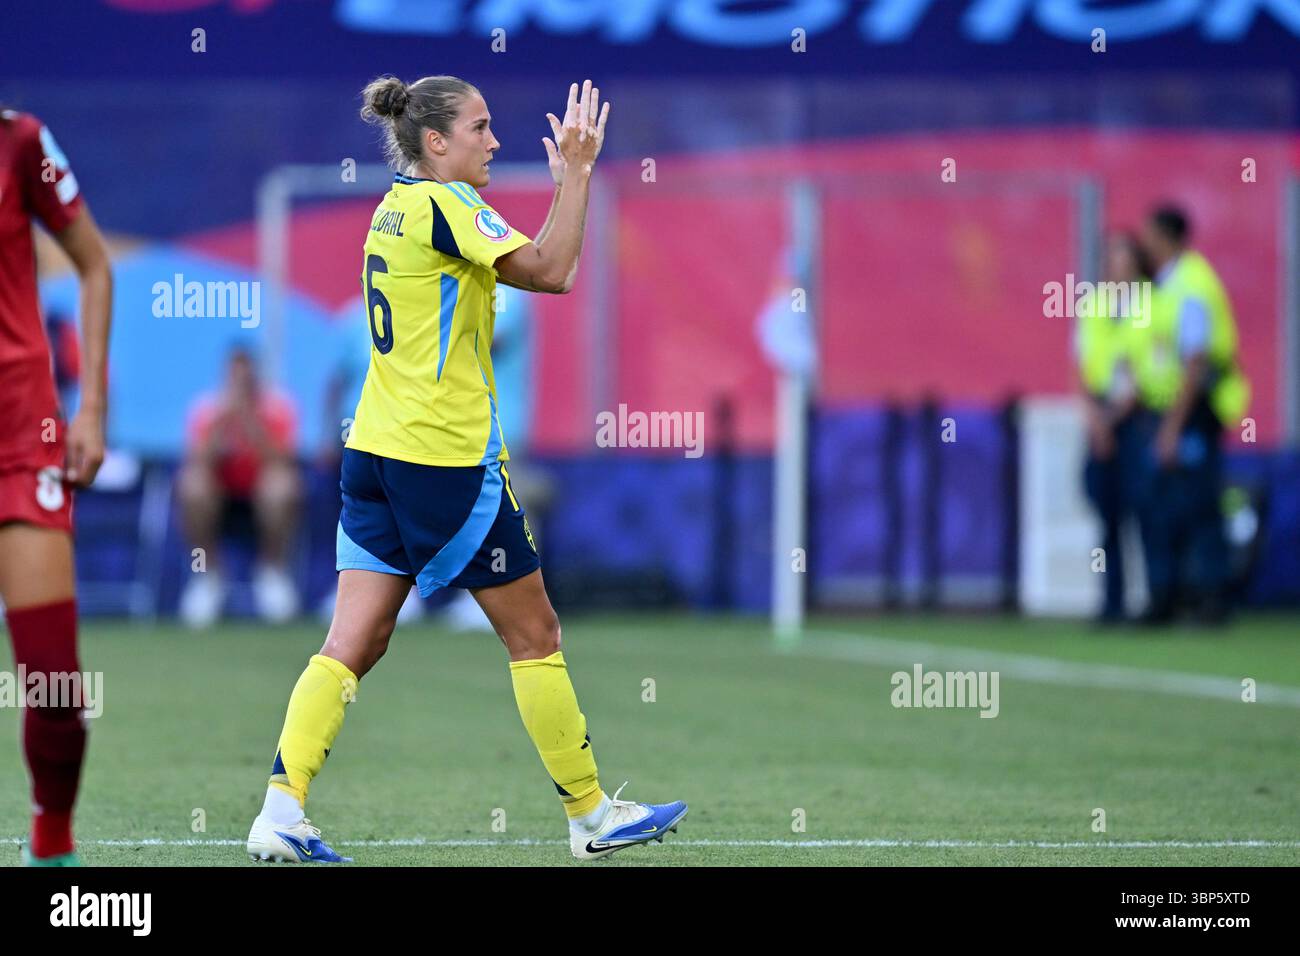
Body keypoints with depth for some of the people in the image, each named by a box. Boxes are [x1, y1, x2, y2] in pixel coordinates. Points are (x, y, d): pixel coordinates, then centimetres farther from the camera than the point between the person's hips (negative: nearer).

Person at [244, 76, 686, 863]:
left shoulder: (395, 208, 14)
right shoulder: (445, 205, -13)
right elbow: (549, 271, -23)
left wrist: (566, 176, 23)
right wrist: (578, 171, -15)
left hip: (378, 447, 8)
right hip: (448, 457, -8)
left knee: (353, 643, 2)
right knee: (535, 634, 5)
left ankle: (282, 810, -10)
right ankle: (592, 815, 14)